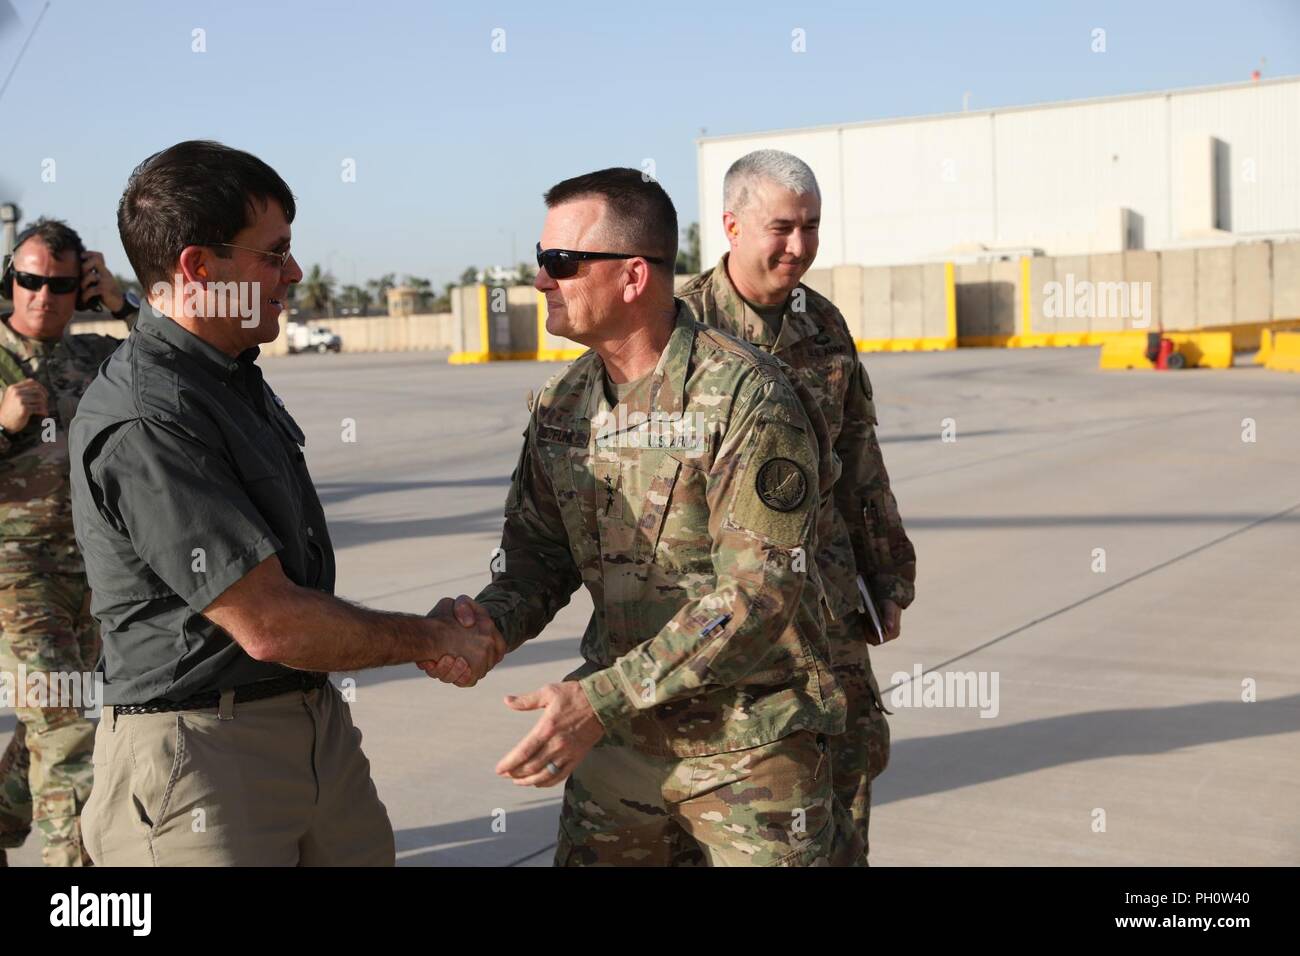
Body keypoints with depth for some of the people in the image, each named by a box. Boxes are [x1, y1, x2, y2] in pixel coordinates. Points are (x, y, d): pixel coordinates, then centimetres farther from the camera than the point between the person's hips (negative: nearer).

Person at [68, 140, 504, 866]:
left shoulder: (235, 376, 10)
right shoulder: (143, 423, -22)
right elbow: (269, 625, -22)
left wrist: (424, 633, 11)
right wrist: (435, 638, -9)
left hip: (317, 723, 9)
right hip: (203, 750, -8)